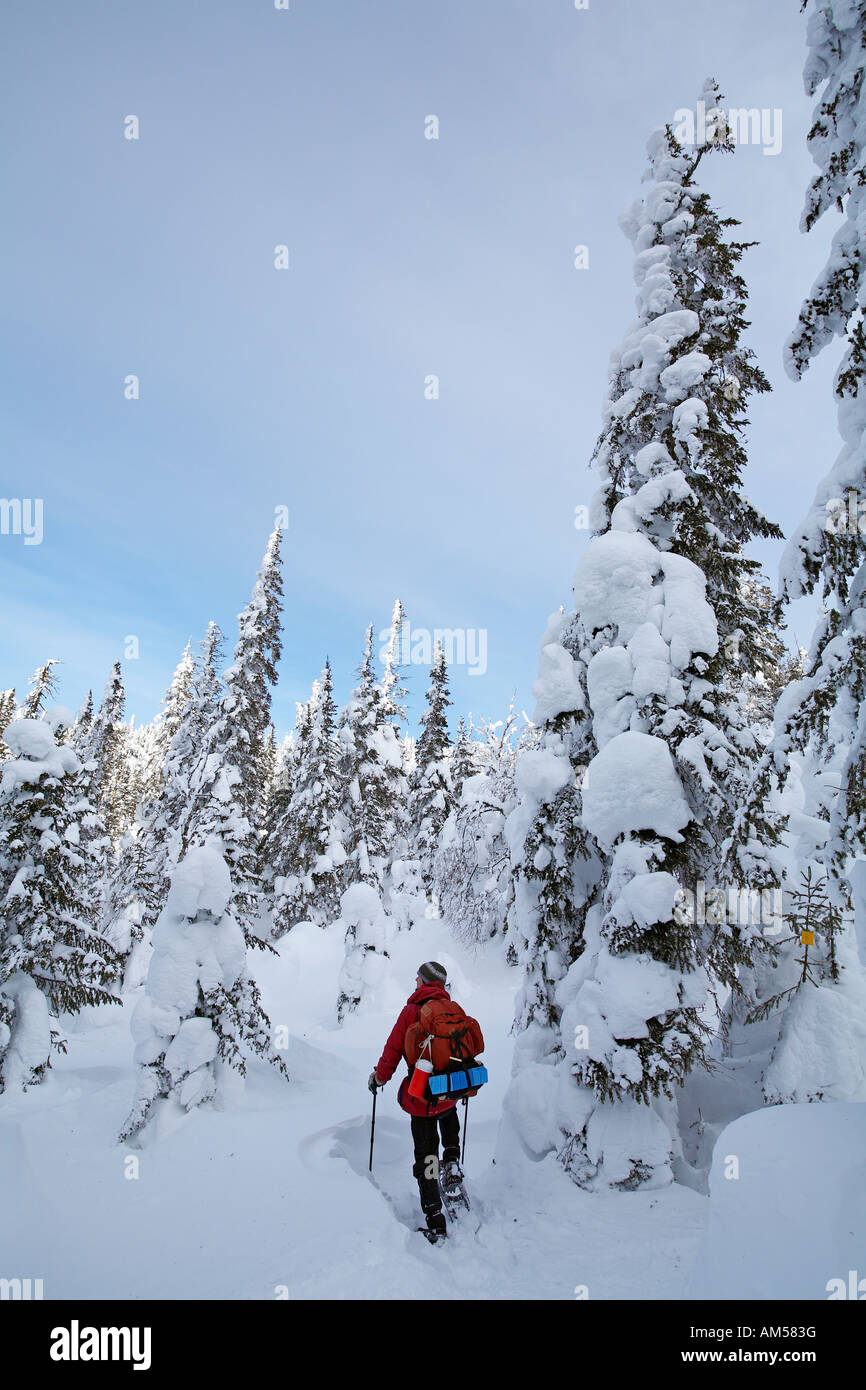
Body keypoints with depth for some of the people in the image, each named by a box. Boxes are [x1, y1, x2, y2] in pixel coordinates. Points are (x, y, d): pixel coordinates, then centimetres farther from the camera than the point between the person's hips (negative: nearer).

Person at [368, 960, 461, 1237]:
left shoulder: (411, 1011, -11)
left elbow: (393, 1049, -8)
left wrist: (379, 1077, 10)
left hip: (422, 1097, -3)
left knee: (426, 1157, 10)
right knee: (449, 1116, 38)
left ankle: (435, 1217, 11)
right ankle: (452, 1162, 26)